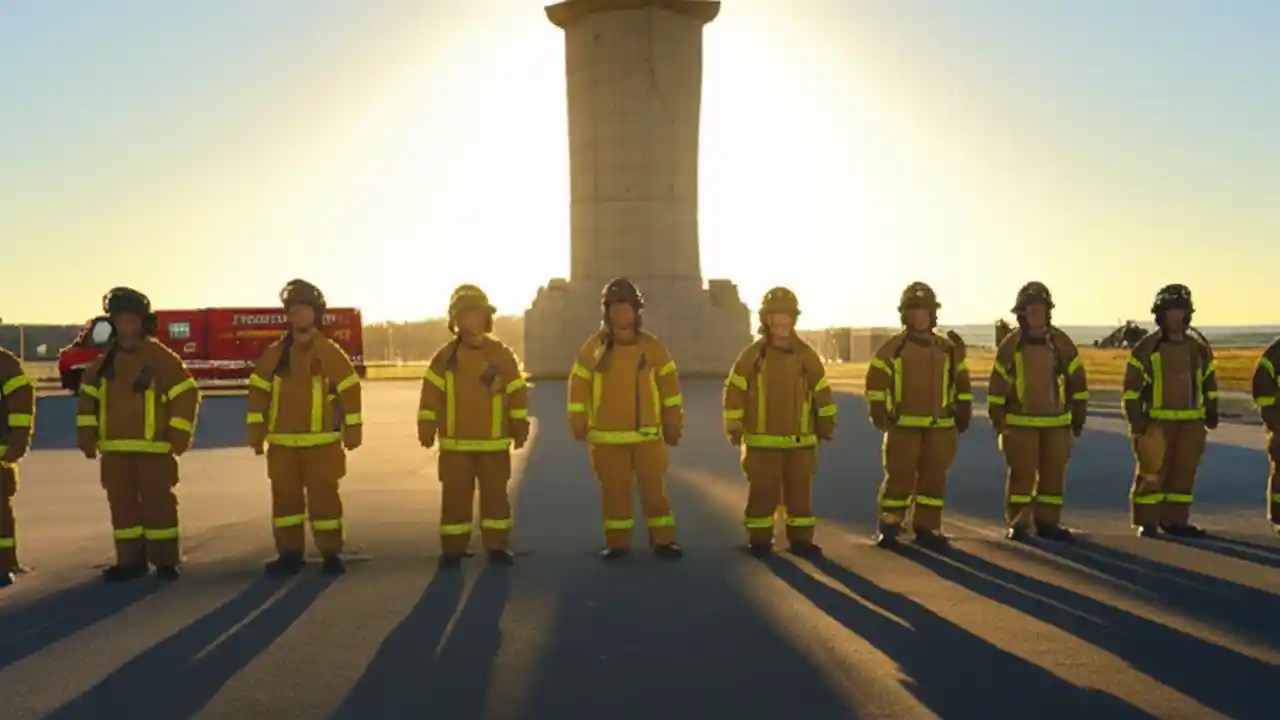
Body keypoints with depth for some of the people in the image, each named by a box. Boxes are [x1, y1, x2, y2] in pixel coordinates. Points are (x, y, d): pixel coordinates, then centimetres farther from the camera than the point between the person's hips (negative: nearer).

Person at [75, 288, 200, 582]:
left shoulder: (162, 358, -6)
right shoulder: (104, 361, 9)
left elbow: (187, 394, -8)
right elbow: (88, 397, 15)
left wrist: (178, 437, -12)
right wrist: (87, 436, 7)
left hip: (153, 448, -5)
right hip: (115, 449, 5)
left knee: (158, 503, 0)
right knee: (122, 505, 9)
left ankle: (165, 561, 8)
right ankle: (130, 561, 18)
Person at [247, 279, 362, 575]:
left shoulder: (331, 353, -2)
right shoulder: (274, 354, 5)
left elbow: (349, 391, -1)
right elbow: (258, 392, 7)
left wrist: (352, 431, -3)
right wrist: (256, 432, 2)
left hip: (322, 442, -3)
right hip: (283, 443, 3)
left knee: (324, 498, 0)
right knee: (285, 498, 8)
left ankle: (331, 554, 10)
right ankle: (290, 553, 18)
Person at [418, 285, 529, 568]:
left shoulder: (502, 355, 0)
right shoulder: (445, 356, 0)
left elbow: (517, 392, 2)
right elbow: (431, 393, 0)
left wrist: (520, 428, 0)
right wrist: (427, 427, -5)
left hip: (494, 443, 0)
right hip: (454, 444, 0)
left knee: (495, 496, 7)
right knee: (454, 498, 5)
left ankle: (497, 546, 18)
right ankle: (453, 549, 14)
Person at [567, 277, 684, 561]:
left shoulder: (652, 347, -1)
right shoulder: (593, 347, -1)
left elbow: (669, 384, 5)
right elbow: (579, 386, 3)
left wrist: (673, 424, 4)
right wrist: (579, 423, -1)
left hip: (647, 435, 0)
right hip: (607, 437, 0)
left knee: (654, 489, 2)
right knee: (614, 492, 7)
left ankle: (664, 540, 13)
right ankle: (617, 542, 19)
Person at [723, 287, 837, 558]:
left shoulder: (807, 356, 1)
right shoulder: (752, 355, -4)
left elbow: (822, 392, 9)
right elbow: (734, 391, -2)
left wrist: (826, 426, 9)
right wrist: (734, 427, -4)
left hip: (801, 442, 2)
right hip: (762, 442, -2)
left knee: (800, 493, 8)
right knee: (762, 494, 4)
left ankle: (801, 539, 20)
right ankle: (759, 540, 16)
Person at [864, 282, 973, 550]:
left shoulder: (949, 348, 10)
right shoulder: (892, 348, -2)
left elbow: (962, 384, 16)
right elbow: (875, 381, -2)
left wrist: (963, 413, 10)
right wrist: (878, 413, -8)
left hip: (940, 427, 3)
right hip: (903, 426, -3)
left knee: (934, 477, 6)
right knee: (899, 476, -1)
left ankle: (927, 528, 15)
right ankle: (888, 526, 10)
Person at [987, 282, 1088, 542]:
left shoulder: (1062, 342, 2)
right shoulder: (1011, 344, -4)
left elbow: (1077, 381, 8)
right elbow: (997, 383, -1)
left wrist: (1078, 417, 7)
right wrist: (997, 418, -3)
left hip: (1057, 423, 3)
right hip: (1020, 422, -3)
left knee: (1054, 474, 8)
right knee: (1022, 474, -2)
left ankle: (1048, 522, 19)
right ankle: (1017, 524, 7)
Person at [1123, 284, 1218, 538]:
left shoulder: (1199, 347, 9)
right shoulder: (1146, 348, -4)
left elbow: (1210, 382, 18)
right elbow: (1132, 387, -5)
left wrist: (1212, 412, 10)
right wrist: (1136, 420, -10)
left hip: (1191, 423, 4)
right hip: (1156, 422, -4)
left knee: (1184, 471, 8)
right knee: (1152, 472, -1)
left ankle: (1175, 520, 18)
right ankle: (1147, 522, 7)